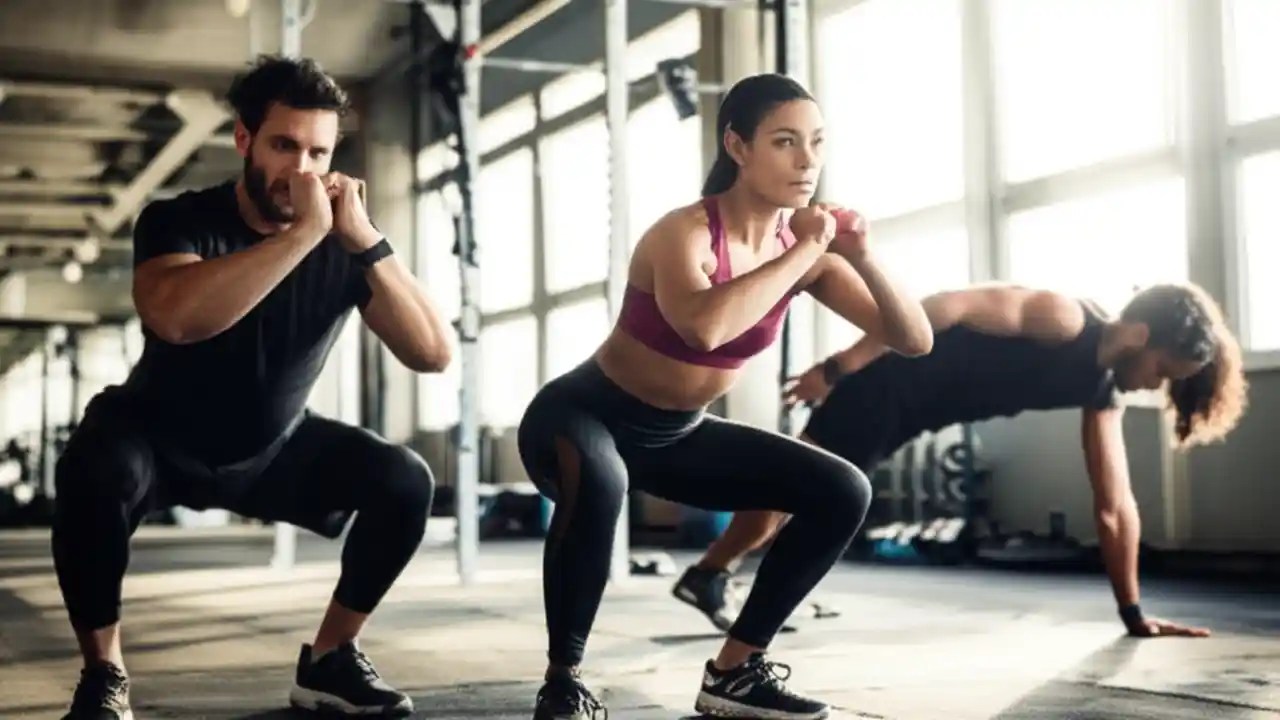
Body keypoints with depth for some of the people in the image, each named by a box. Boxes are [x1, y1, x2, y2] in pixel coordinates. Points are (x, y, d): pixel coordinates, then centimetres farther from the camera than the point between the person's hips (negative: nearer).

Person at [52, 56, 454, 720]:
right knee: (94, 472, -35)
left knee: (404, 480, -16)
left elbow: (432, 353, -24)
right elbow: (175, 316, -47)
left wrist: (365, 239, -33)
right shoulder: (177, 220, -22)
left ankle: (327, 659, 1)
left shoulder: (341, 247, -15)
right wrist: (303, 233, -46)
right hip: (162, 439, -3)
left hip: (274, 448, 3)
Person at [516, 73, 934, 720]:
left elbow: (915, 341, -8)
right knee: (597, 483, -41)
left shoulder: (805, 248, -7)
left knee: (843, 493, -1)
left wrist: (861, 259, -24)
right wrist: (802, 252, -37)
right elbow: (703, 327, -49)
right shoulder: (685, 232, -26)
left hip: (678, 435, 7)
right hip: (582, 416, -7)